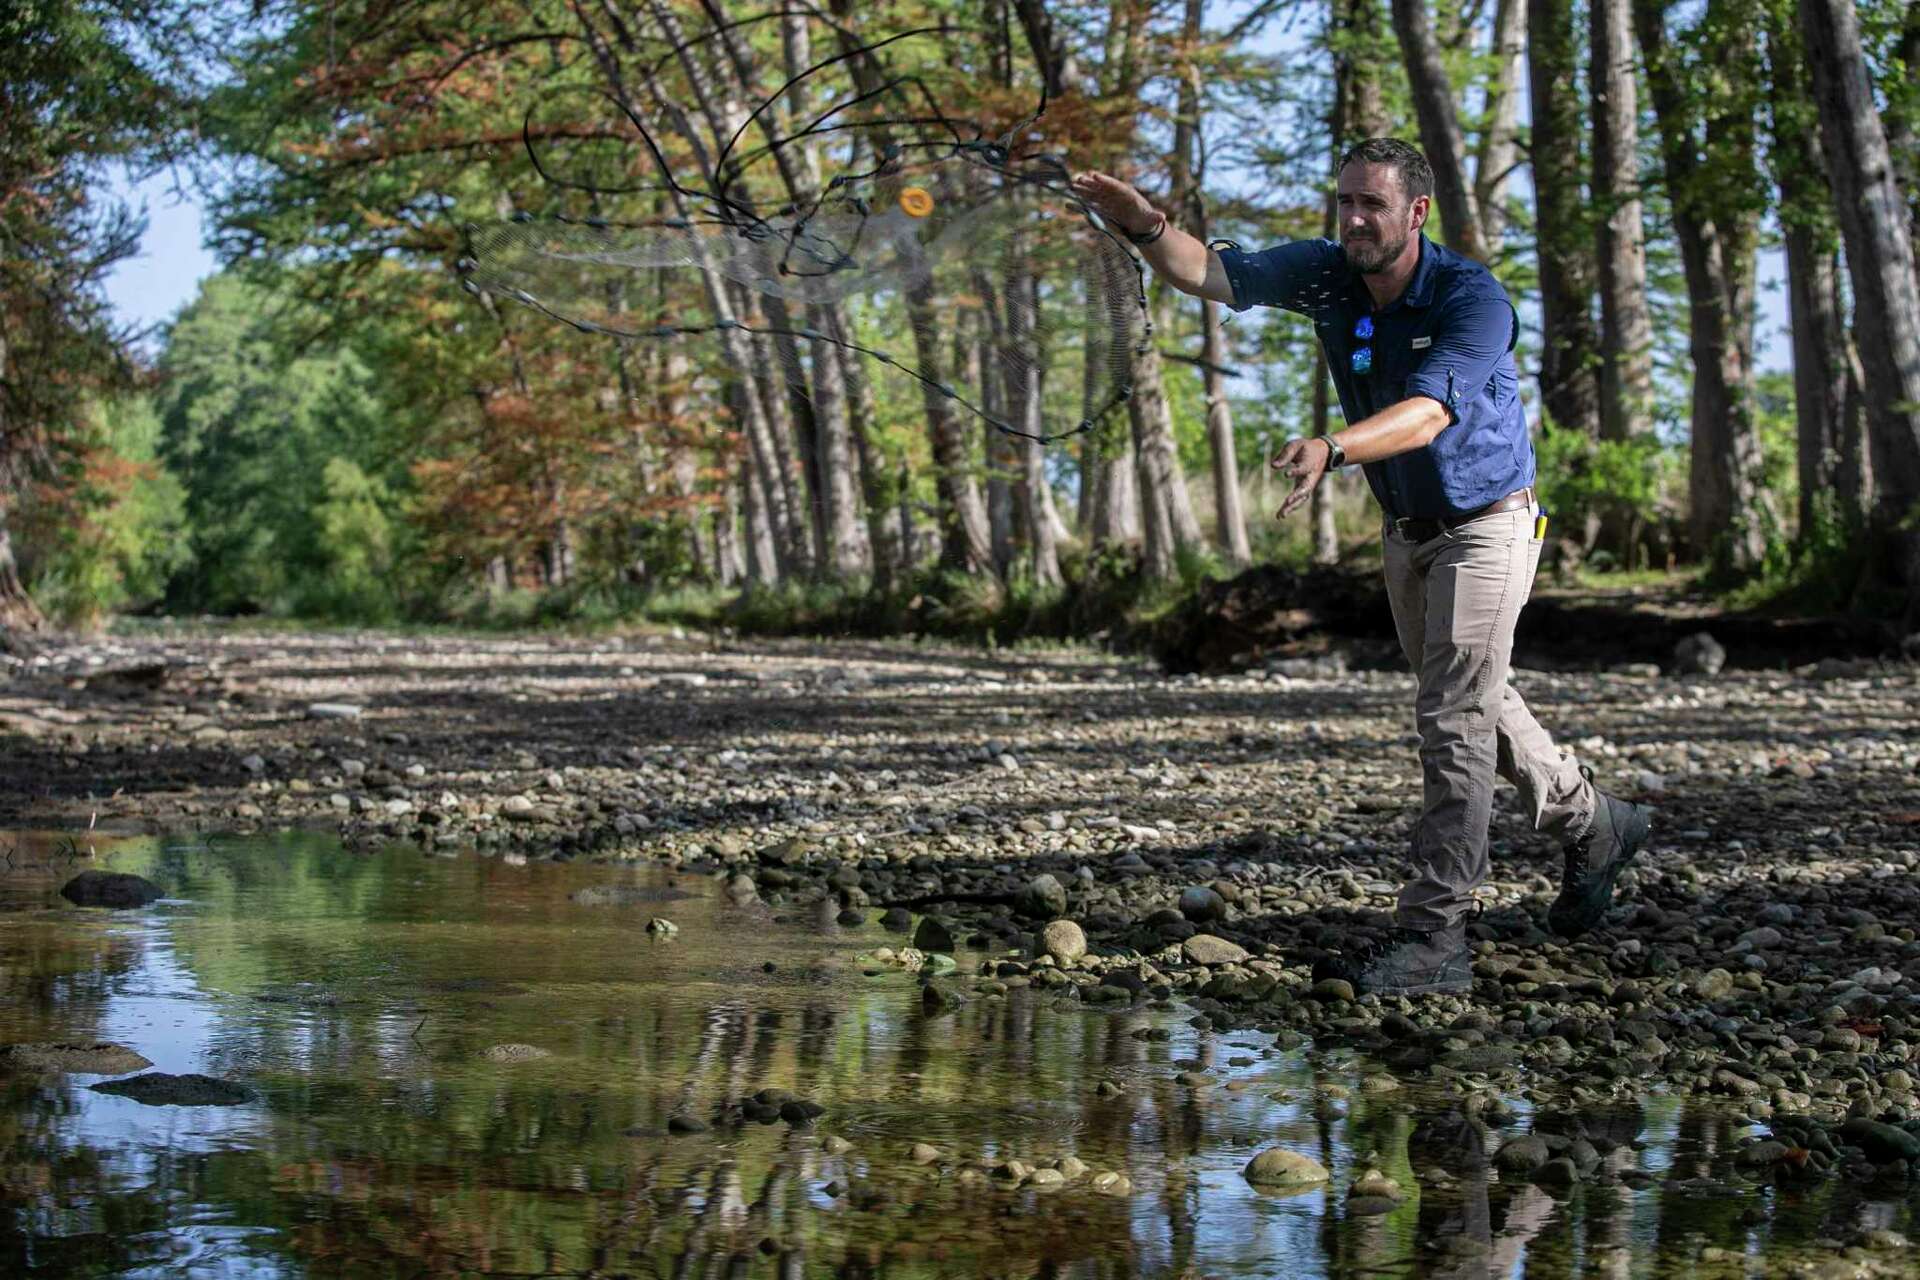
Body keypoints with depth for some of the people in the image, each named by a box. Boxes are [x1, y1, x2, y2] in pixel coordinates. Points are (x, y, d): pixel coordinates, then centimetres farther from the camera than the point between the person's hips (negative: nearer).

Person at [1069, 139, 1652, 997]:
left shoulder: (1473, 299, -27)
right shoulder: (1326, 275, -8)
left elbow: (1432, 409, -42)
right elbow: (1211, 272, -17)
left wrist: (1332, 449, -60)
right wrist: (1146, 228, -39)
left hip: (1486, 524, -7)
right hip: (1405, 530, 7)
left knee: (1454, 719, -14)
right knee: (1471, 704, 19)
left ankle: (1433, 935, -13)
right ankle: (1593, 826, 40)